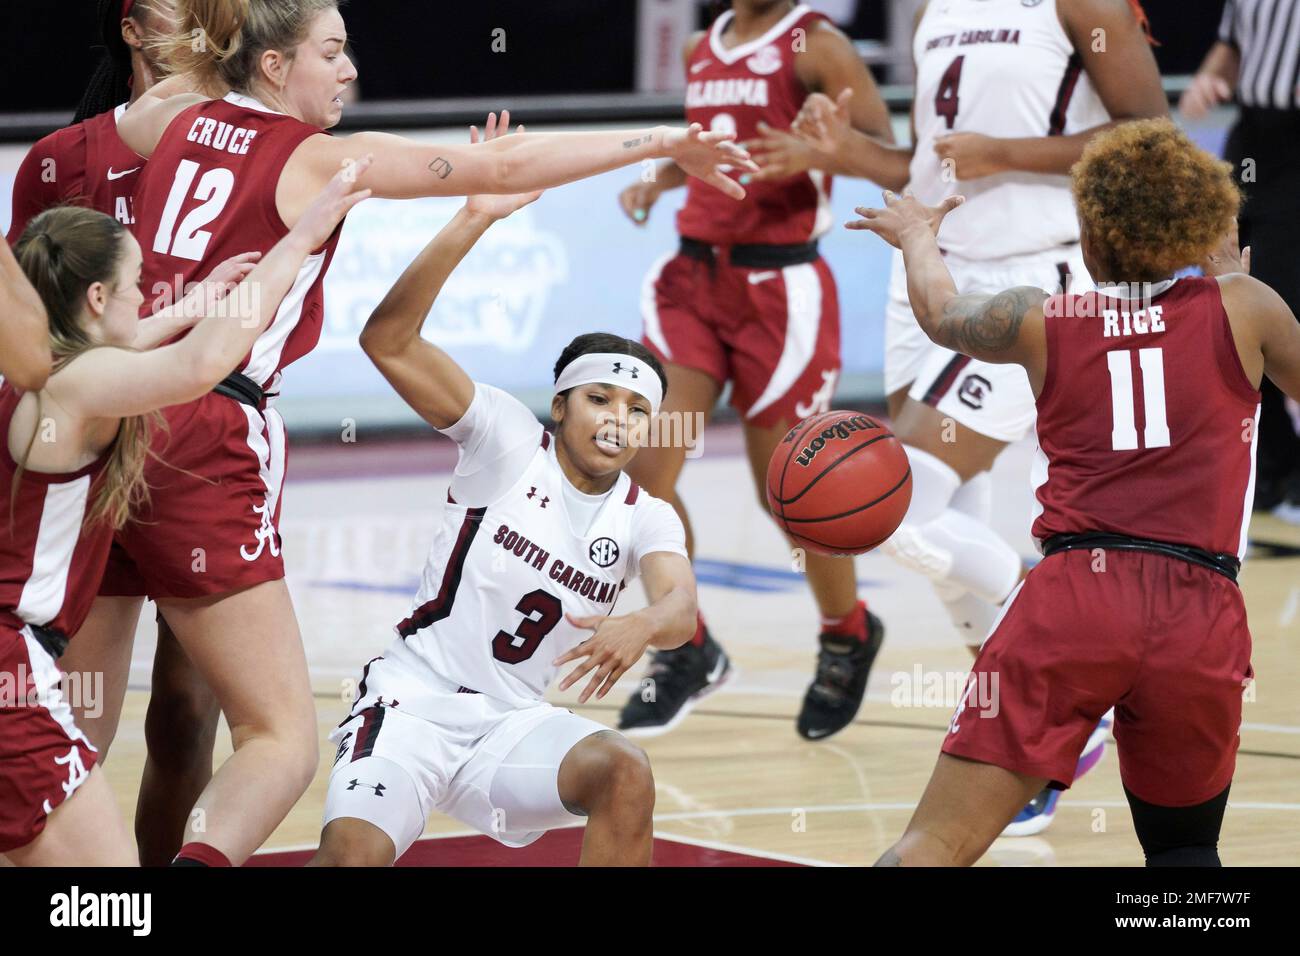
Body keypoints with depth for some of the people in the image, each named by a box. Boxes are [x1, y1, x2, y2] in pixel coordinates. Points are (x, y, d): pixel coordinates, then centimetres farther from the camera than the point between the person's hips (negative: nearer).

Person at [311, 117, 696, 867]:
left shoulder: (646, 520, 5)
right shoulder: (508, 438, -4)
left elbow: (681, 606, -17)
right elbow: (388, 340, -16)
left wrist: (643, 627, -42)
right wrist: (473, 223, -25)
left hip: (514, 723, 4)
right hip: (416, 698, -3)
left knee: (623, 773, -25)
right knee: (352, 854, -27)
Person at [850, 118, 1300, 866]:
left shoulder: (1041, 322, 13)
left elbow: (940, 314, 35)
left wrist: (917, 237, 57)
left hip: (1072, 593, 0)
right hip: (1203, 616, 1)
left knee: (938, 843, -5)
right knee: (1184, 851, 23)